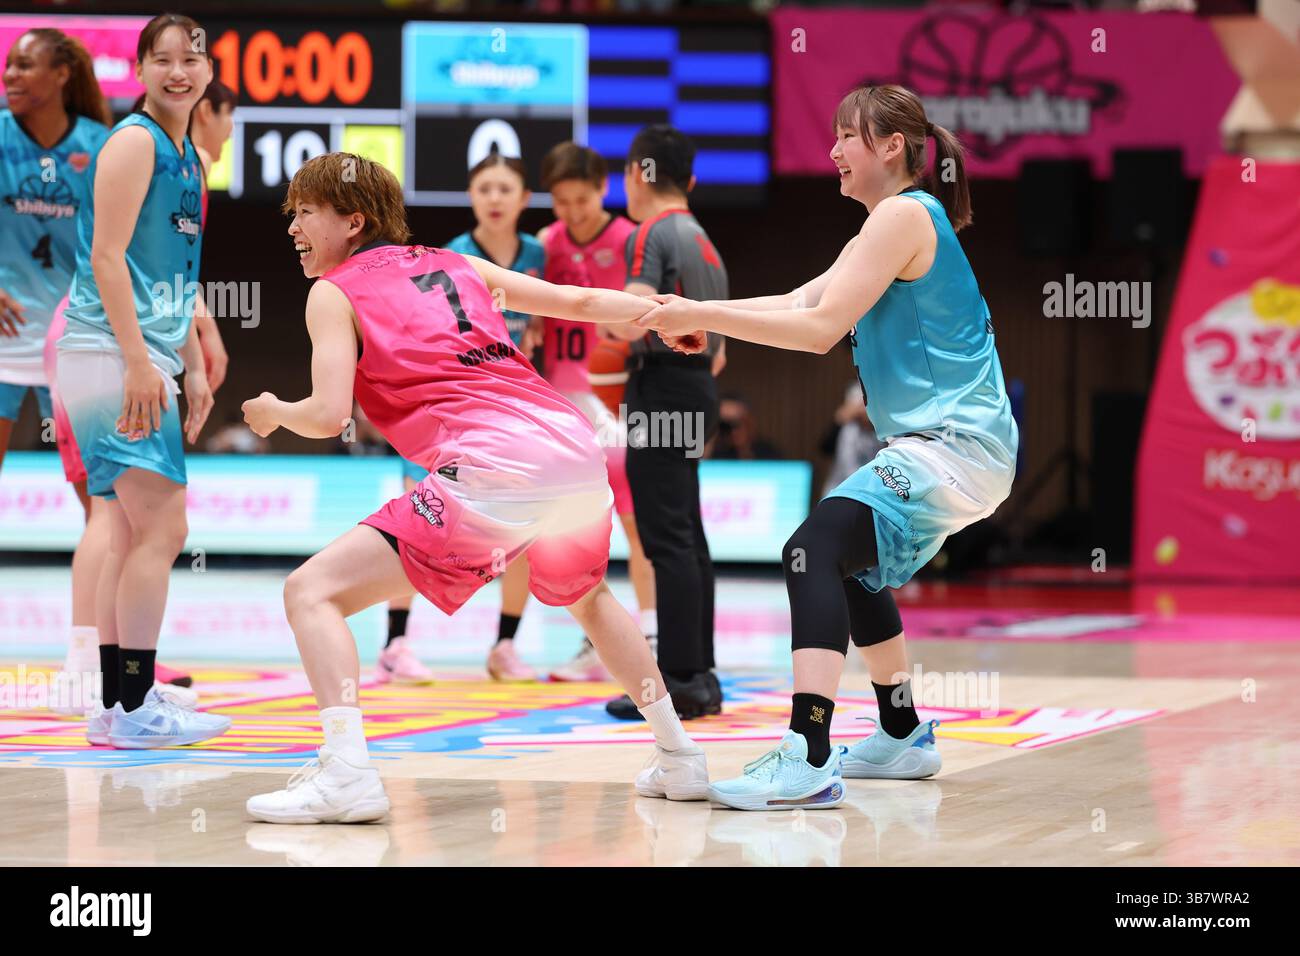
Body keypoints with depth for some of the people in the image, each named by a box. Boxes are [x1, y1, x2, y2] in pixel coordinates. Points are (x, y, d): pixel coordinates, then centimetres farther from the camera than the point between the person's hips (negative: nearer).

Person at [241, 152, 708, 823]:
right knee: (587, 598, 37)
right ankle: (679, 758, 38)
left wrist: (273, 412, 20)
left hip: (491, 477, -7)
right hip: (577, 451, 7)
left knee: (313, 592, -3)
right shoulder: (457, 265, 26)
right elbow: (579, 301, 27)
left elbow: (329, 416, 1)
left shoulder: (334, 292, 10)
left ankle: (347, 773, -20)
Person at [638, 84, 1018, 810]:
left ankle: (807, 763, -35)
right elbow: (802, 300, 10)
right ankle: (904, 737, 38)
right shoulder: (886, 228, 20)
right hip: (940, 443, 11)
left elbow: (822, 328, -19)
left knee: (816, 550, -24)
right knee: (855, 564, 28)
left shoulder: (905, 214, -12)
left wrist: (702, 316, -16)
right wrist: (702, 314, -2)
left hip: (954, 445, -11)